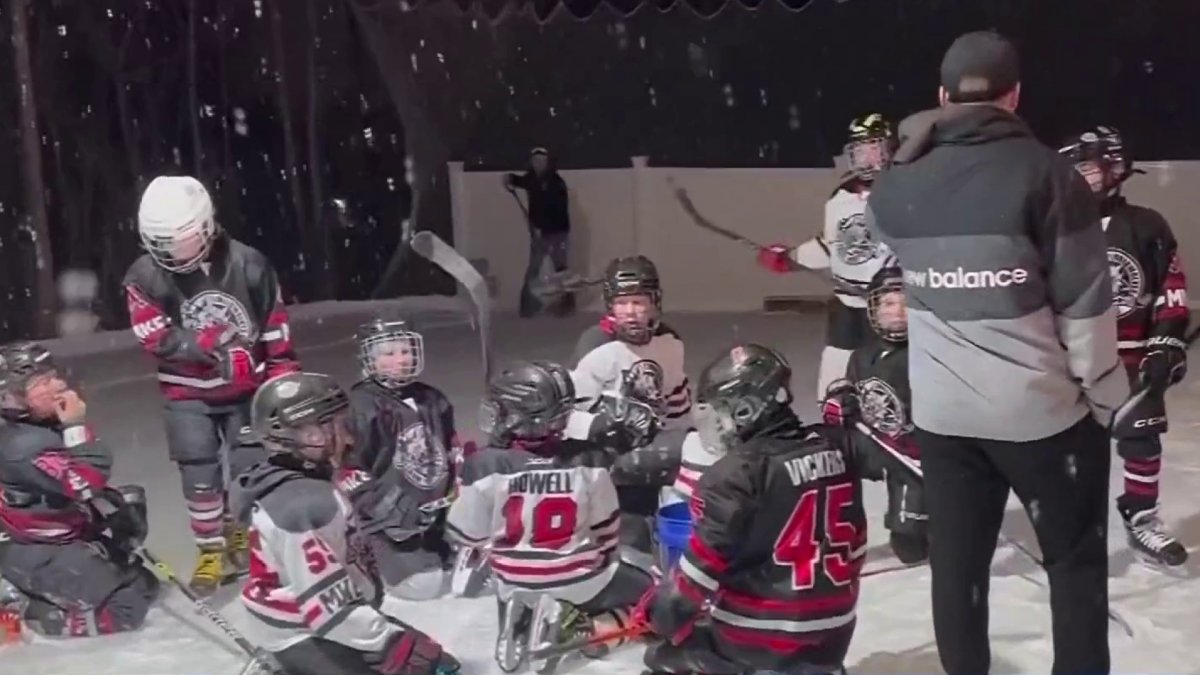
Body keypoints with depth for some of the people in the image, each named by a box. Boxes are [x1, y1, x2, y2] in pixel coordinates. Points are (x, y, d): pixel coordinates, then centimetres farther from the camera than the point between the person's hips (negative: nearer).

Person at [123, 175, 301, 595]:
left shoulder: (247, 264, -14)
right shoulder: (145, 277, -14)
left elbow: (275, 329, -4)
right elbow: (156, 340, -18)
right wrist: (212, 341, -30)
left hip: (246, 389, 1)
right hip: (187, 394, 0)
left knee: (253, 469, 6)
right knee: (200, 476, 0)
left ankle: (243, 539, 28)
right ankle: (211, 552, 16)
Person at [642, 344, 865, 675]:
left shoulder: (734, 475, -17)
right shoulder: (836, 455, 3)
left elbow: (703, 565, -15)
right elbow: (853, 543, 13)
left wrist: (664, 613, -1)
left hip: (756, 633, -6)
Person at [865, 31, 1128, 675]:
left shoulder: (895, 188, -1)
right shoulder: (1046, 174, -13)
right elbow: (1084, 307, -11)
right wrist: (1105, 397, 1)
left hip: (940, 413, 4)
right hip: (1043, 408, -3)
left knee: (956, 559, 13)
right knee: (1076, 558, 13)